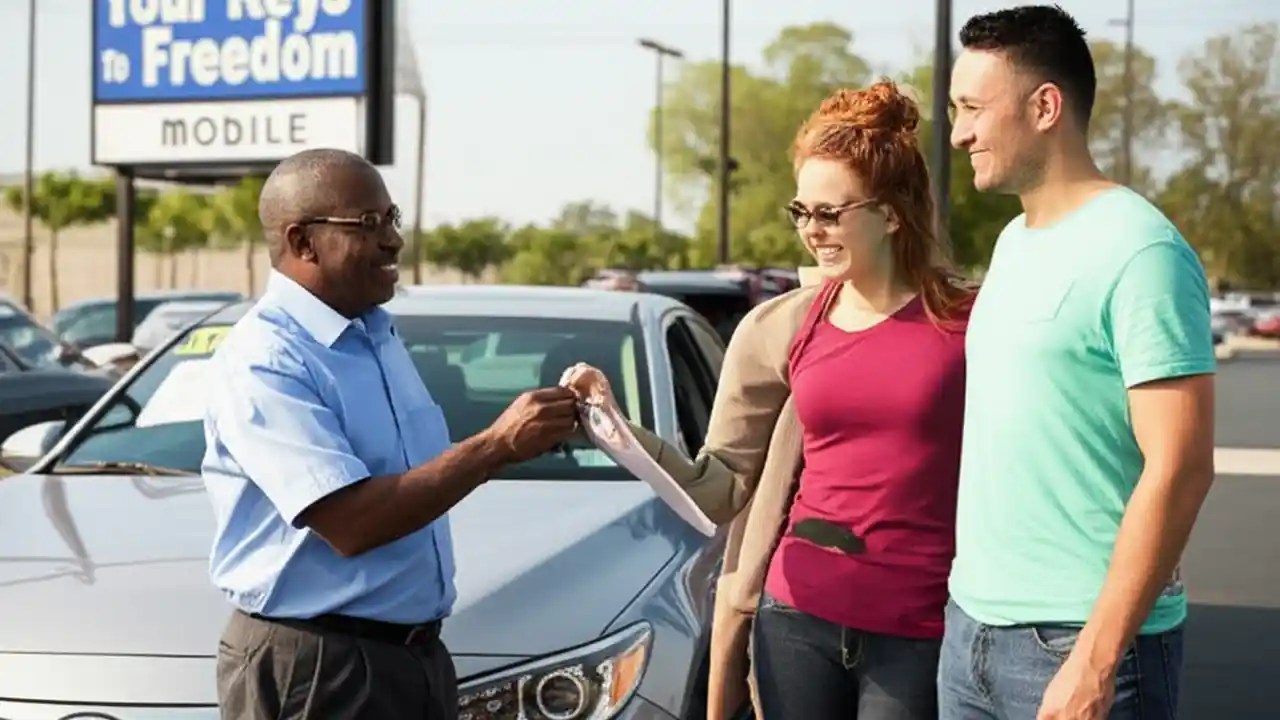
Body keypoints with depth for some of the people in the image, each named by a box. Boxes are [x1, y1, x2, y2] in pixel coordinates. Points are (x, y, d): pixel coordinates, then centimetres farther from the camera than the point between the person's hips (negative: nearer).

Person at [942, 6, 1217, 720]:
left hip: (1079, 641, -8)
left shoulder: (1138, 251, -14)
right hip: (972, 625, 8)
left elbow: (1179, 469, -19)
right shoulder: (1013, 242, 12)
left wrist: (1095, 660, -21)